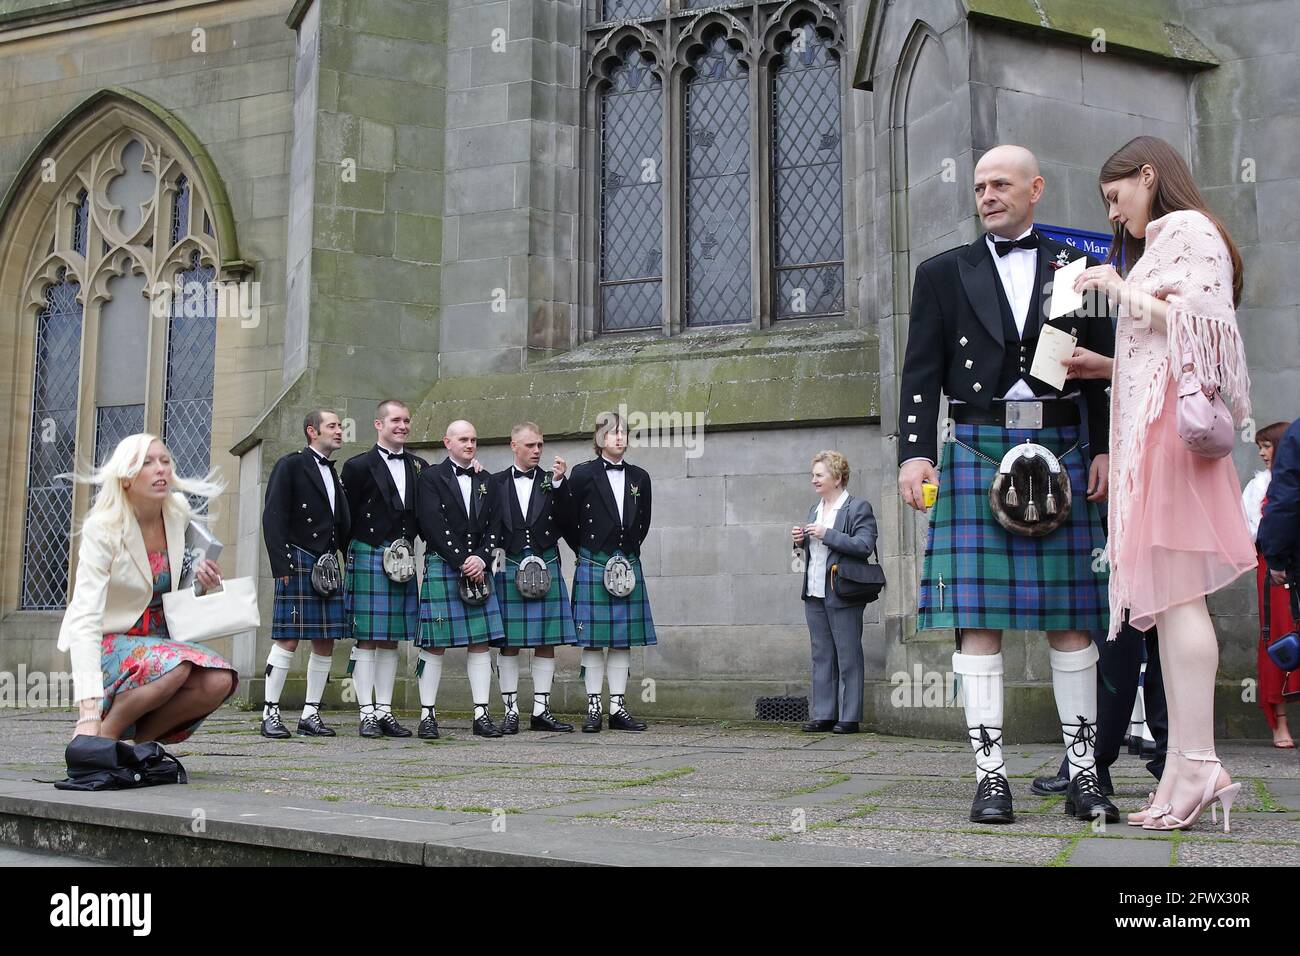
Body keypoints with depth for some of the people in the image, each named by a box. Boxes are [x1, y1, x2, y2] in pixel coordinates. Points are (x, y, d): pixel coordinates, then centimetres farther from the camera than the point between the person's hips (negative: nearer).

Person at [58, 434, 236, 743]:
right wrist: (88, 710, -42)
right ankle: (101, 735, -15)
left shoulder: (178, 515, -3)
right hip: (108, 645, -6)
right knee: (176, 668, -35)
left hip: (158, 641, 6)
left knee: (220, 680, -22)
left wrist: (197, 576, -6)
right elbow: (85, 620, -31)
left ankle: (141, 739, -3)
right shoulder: (102, 529, -20)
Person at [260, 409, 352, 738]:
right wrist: (282, 566, -15)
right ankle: (270, 714, -2)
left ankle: (310, 714, 10)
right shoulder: (290, 466, -1)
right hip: (299, 562, -7)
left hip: (329, 566, 7)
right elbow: (273, 518, -8)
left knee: (325, 643, 4)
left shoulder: (335, 474, 20)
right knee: (288, 640, -9)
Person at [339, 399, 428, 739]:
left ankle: (384, 711, 13)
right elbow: (344, 518, -1)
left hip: (404, 561, 5)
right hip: (368, 557, -5)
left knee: (391, 640, 8)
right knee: (367, 639, -3)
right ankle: (367, 713, 0)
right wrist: (352, 559, -1)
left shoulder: (419, 467, 12)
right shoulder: (359, 466, -1)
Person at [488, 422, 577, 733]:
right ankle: (511, 711, 9)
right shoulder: (496, 482, 7)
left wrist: (559, 483, -10)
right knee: (508, 643, 1)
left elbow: (564, 522, -3)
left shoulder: (551, 482, 8)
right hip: (508, 567, -1)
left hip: (546, 565, 1)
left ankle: (541, 710, 10)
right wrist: (495, 556, -9)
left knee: (546, 642, 3)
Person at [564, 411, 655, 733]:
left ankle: (618, 707, 10)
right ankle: (593, 708, 5)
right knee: (593, 640, -1)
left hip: (628, 566, 4)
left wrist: (630, 552, 13)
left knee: (623, 640, 5)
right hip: (593, 566, -4)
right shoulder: (583, 474, -2)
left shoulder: (639, 477, 10)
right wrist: (586, 553, 6)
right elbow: (569, 522, 1)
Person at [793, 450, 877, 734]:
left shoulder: (858, 507, -6)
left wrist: (826, 534, -19)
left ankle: (849, 718, 4)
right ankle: (823, 715, 15)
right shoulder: (815, 509, 18)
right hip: (815, 594, 8)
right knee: (821, 657, 10)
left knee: (848, 658, -1)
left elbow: (865, 545, -18)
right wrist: (802, 541, 5)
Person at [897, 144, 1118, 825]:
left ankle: (1083, 774, 9)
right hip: (977, 452, -1)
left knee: (1070, 616, 2)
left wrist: (1105, 452, 2)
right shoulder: (944, 273, 12)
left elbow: (1102, 369, 12)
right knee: (978, 618, -5)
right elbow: (921, 374, 5)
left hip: (1061, 454, 1)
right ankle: (990, 776, 0)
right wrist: (914, 453, -6)